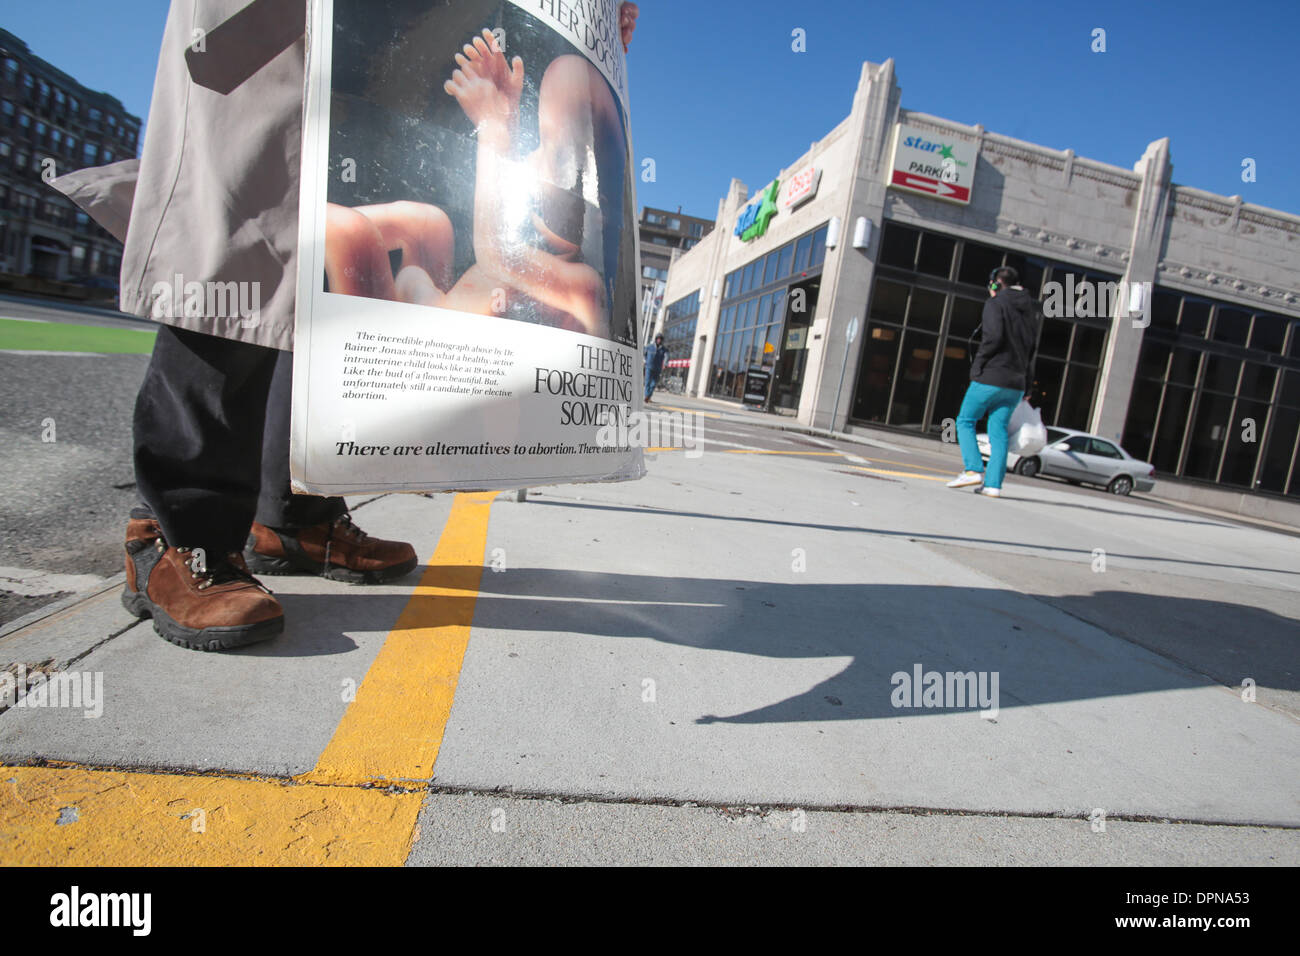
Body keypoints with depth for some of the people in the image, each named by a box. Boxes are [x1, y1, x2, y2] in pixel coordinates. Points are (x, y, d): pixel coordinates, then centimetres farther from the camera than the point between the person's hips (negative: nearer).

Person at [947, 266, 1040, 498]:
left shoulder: (996, 304, -3)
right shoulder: (1029, 311, 19)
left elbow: (994, 336, -19)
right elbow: (1031, 350, 18)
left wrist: (978, 363, -8)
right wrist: (1026, 386, 19)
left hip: (991, 377, -6)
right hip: (1016, 382, 7)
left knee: (965, 421, 4)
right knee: (998, 430, 5)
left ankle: (973, 469, -11)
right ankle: (993, 483, 0)